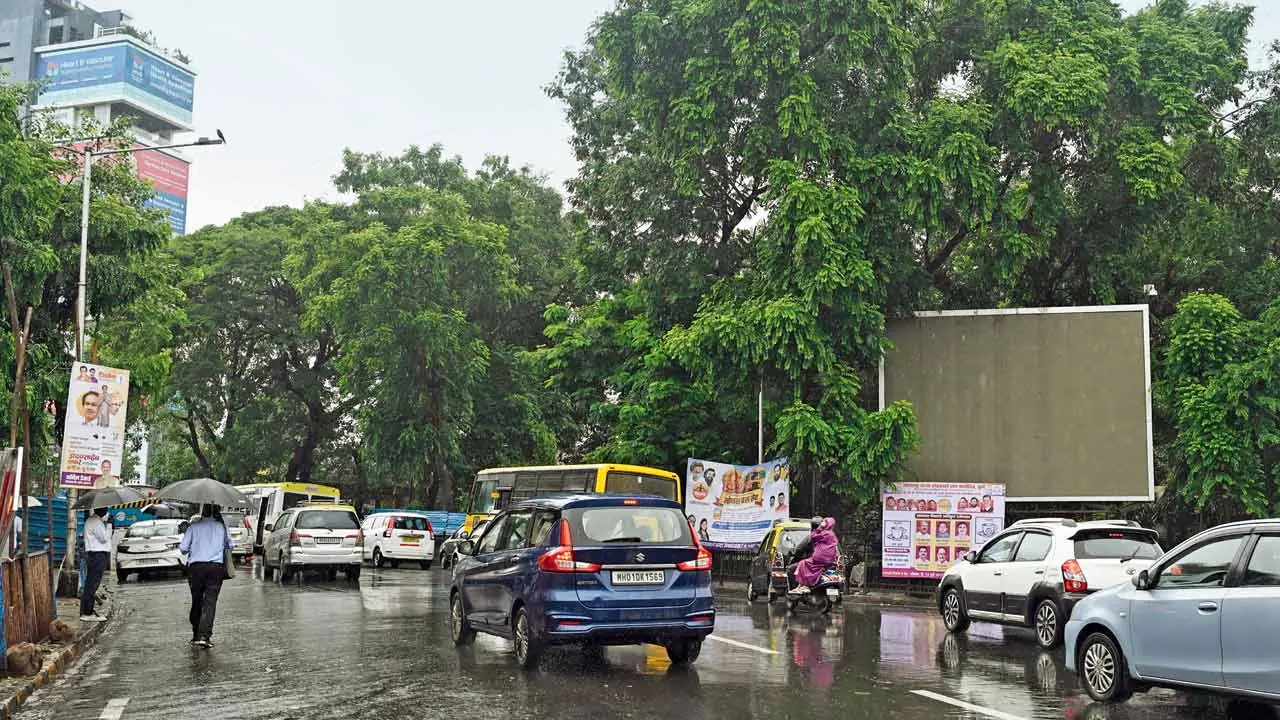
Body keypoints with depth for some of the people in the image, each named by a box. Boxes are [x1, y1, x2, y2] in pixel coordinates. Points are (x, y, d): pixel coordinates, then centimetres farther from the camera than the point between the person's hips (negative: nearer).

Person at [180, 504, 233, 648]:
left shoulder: (194, 526, 4)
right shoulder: (222, 526, 7)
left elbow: (183, 548, 2)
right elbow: (230, 545, 16)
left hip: (196, 566, 1)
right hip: (216, 567, -1)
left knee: (196, 601, 14)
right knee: (210, 602, -5)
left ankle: (196, 634, 22)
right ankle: (204, 635, -17)